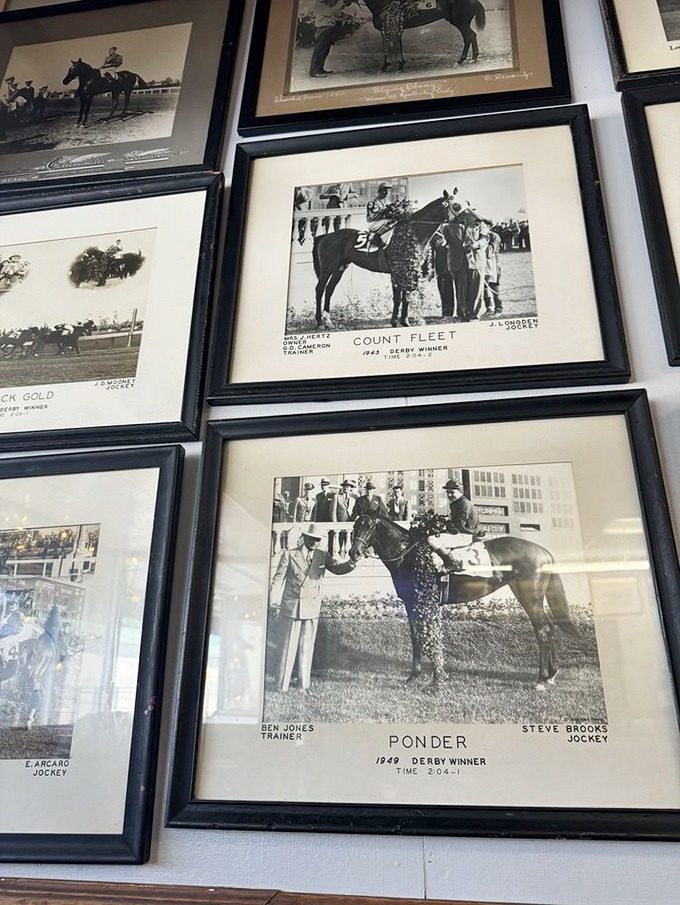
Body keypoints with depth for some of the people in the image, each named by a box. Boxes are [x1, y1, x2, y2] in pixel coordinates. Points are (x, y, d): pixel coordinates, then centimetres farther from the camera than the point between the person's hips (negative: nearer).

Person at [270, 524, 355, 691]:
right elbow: (279, 577, -4)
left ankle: (304, 685, 24)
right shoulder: (289, 555, -4)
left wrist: (350, 564, -30)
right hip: (293, 607, -3)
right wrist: (271, 590, -23)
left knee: (307, 647, 12)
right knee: (289, 647, 4)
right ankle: (282, 686, 16)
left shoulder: (323, 556, 4)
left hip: (313, 608, 3)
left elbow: (337, 568, -9)